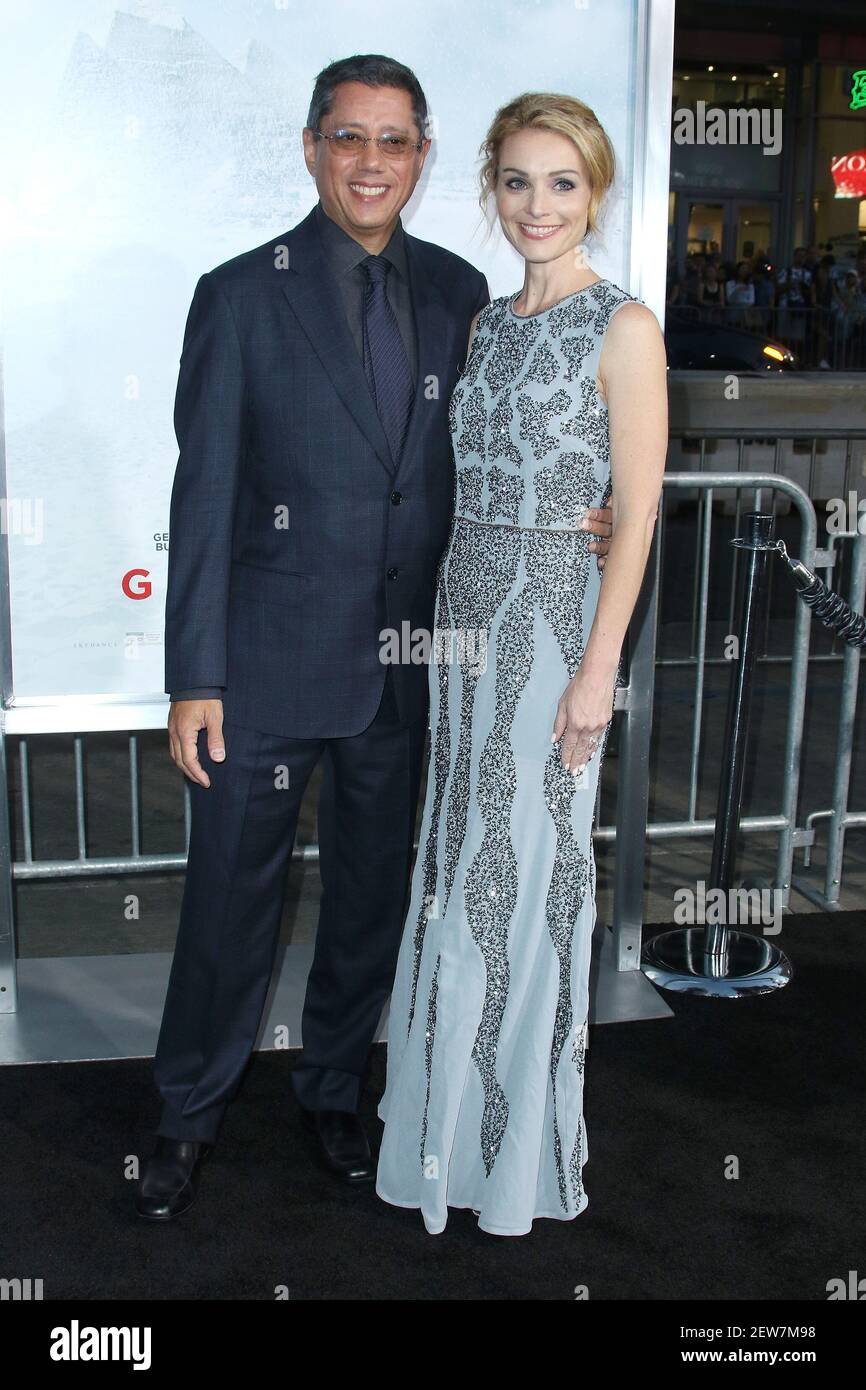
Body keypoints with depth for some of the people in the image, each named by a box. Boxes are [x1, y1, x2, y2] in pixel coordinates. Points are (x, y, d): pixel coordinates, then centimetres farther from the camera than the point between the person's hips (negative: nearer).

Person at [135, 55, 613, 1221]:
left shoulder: (457, 291, 4)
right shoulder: (242, 295, -6)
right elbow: (205, 497, -8)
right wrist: (196, 681, -11)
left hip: (407, 664, 4)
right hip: (271, 663, -3)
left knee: (374, 894, 16)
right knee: (231, 899, 7)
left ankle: (334, 1091, 37)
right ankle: (190, 1117, 29)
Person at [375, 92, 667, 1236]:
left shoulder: (623, 328, -8)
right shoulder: (491, 324, 12)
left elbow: (637, 514, -12)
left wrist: (598, 669, -16)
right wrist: (458, 614, 12)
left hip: (554, 622, -6)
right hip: (469, 615, 7)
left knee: (530, 869, 2)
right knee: (461, 862, 13)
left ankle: (525, 1147, 22)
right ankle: (452, 1114, 31)